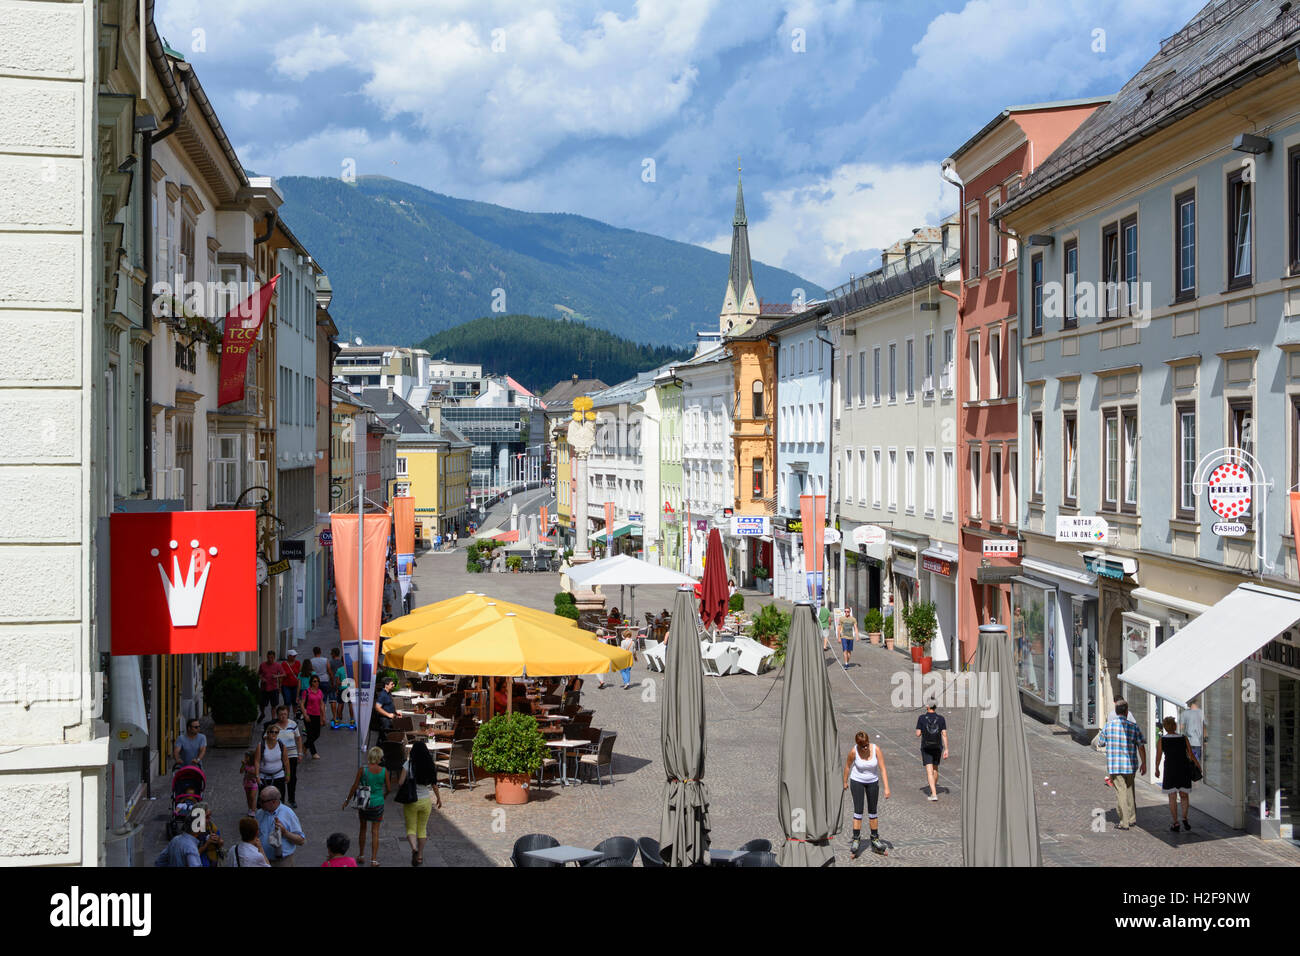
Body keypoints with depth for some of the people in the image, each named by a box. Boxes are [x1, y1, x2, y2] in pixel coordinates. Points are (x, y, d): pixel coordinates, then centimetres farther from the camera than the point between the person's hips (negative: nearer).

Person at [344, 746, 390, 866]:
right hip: (378, 804, 0)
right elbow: (388, 789, -1)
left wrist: (347, 800, 6)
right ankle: (374, 860, 5)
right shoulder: (384, 771, -9)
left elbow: (354, 787, -7)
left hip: (364, 802, 0)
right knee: (375, 832, 7)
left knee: (363, 829, 20)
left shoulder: (362, 770, -11)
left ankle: (361, 855, 30)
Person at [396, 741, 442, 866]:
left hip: (410, 801, -2)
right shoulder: (430, 765, -6)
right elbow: (434, 784, -1)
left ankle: (414, 848, -19)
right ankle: (420, 856, 22)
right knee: (422, 828, 18)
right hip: (426, 800, 3)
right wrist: (439, 798, 13)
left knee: (411, 828, 8)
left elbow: (400, 783, -16)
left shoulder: (408, 764, -14)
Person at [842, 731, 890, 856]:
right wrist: (845, 782, 9)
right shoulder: (854, 752, -22)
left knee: (873, 811, 8)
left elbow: (883, 769, -19)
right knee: (858, 810, -8)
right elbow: (847, 766, -3)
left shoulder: (876, 749, -21)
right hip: (857, 781, -2)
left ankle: (875, 838, 18)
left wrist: (886, 788, -23)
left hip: (873, 782, 2)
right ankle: (856, 839, -3)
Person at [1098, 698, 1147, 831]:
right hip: (1130, 764, 2)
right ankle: (1132, 819, 24)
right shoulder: (1133, 726, -5)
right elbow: (1141, 746, -4)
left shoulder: (1108, 725, -5)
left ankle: (1124, 822, 1)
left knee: (1121, 792, 2)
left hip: (1114, 765, -2)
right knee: (1129, 790, 19)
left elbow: (1101, 743, 6)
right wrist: (1143, 763, 5)